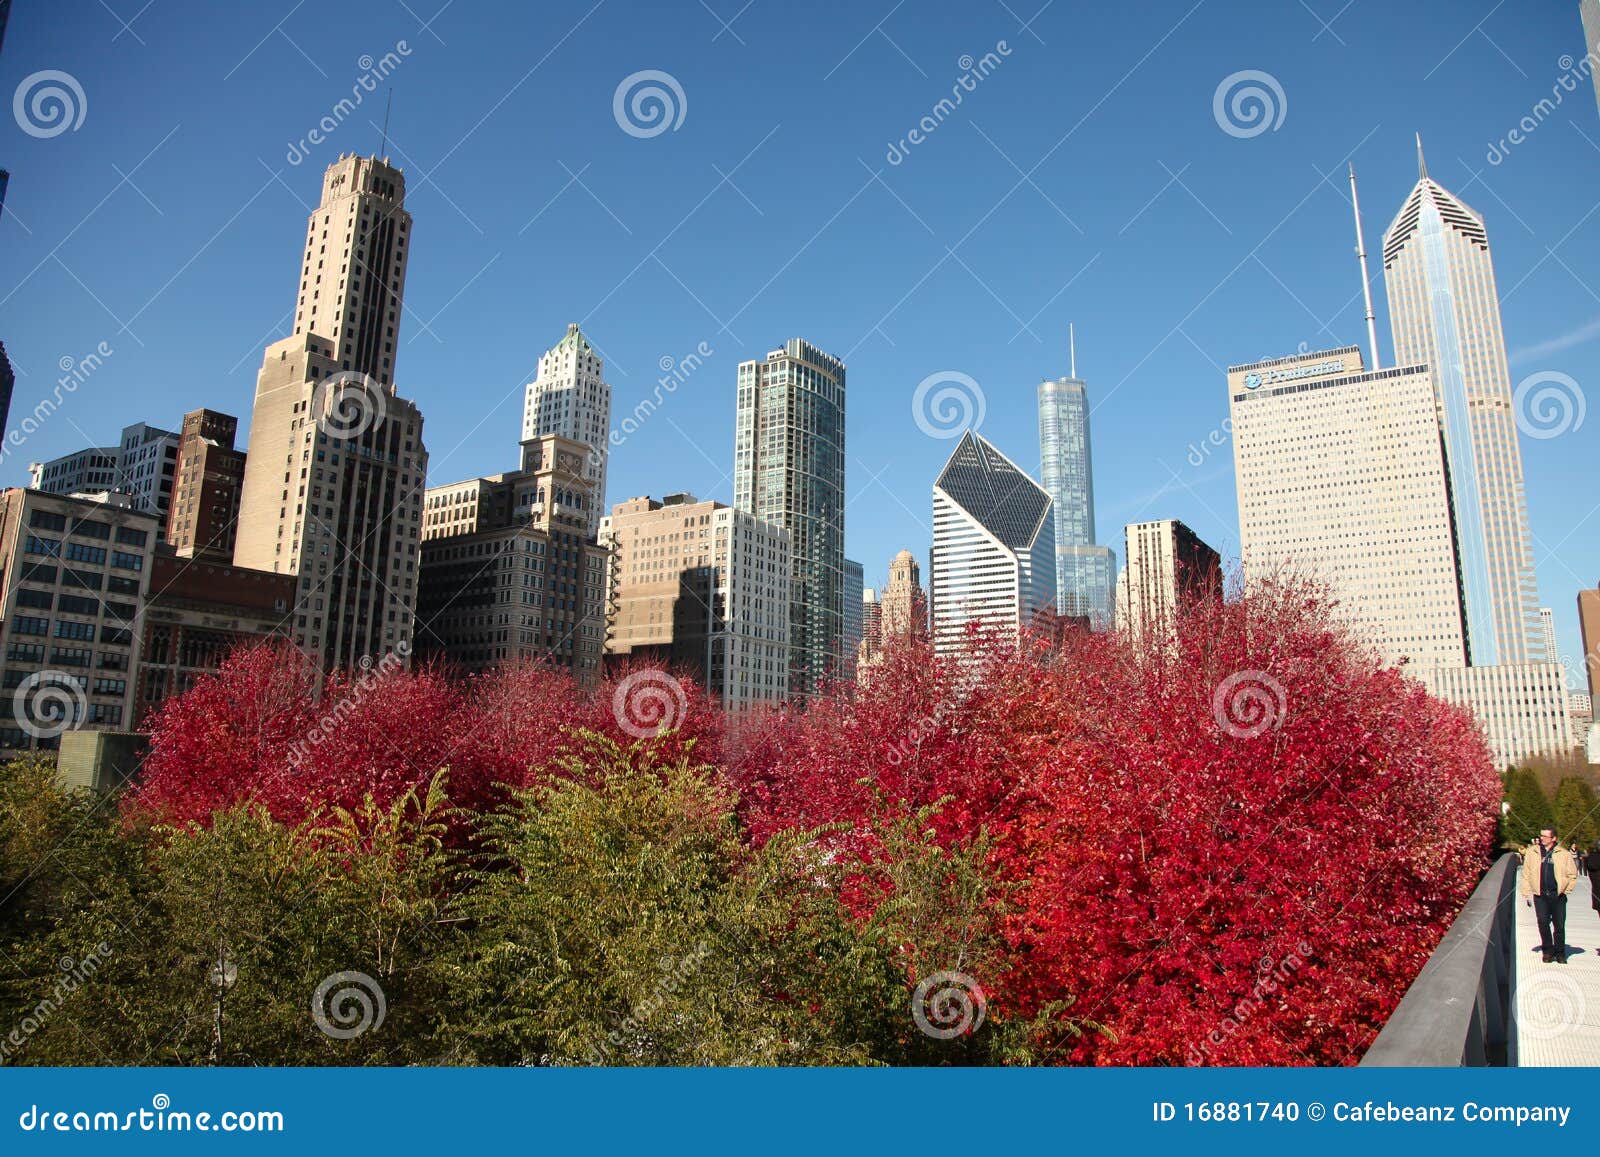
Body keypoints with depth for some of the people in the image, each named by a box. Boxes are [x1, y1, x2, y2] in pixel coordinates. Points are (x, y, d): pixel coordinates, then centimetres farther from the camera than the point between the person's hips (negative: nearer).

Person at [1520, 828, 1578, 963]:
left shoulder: (1564, 854, 1)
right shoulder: (1532, 853, 4)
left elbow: (1572, 874, 8)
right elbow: (1526, 874, 7)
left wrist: (1566, 889, 2)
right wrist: (1526, 891, 2)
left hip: (1558, 896, -1)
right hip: (1540, 896, 1)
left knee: (1559, 926, 5)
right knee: (1543, 924, 2)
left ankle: (1560, 952, 18)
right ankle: (1547, 950, 14)